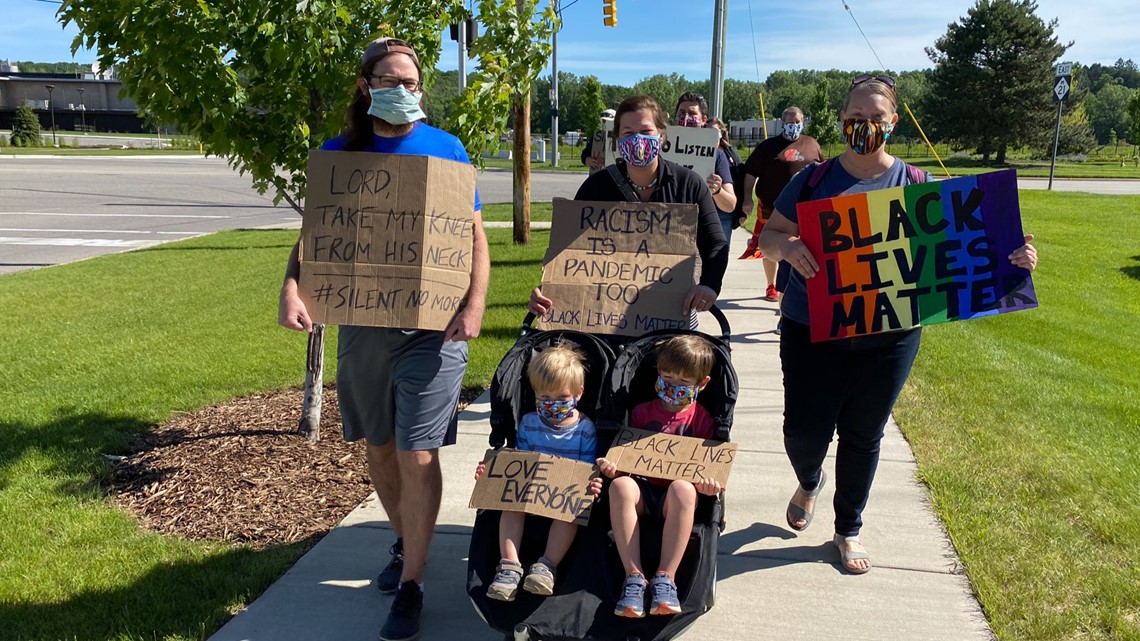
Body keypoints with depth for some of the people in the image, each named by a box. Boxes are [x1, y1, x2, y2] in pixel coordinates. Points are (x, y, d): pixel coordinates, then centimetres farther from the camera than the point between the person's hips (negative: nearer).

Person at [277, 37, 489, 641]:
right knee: (378, 448, 15)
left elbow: (475, 235, 1)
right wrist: (291, 288, -16)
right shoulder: (339, 153, 5)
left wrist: (475, 305, -14)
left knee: (417, 455, -5)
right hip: (362, 322, 3)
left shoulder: (445, 149, 0)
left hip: (431, 325, -3)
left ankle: (410, 586, 8)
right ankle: (406, 542, 39)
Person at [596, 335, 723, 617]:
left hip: (674, 498, -2)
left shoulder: (701, 419, 9)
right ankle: (634, 576, -32)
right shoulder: (642, 412, 14)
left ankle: (665, 578, -34)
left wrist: (707, 482, -17)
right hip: (643, 491, 2)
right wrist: (613, 466, -10)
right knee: (620, 485, -33)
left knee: (683, 488, -38)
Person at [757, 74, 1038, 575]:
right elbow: (769, 235, 1)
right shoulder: (813, 180, 0)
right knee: (804, 430, 0)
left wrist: (1007, 260, -16)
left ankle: (848, 530, 33)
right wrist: (787, 246, -24)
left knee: (863, 436, 11)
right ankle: (809, 483, 38)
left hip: (888, 335, 1)